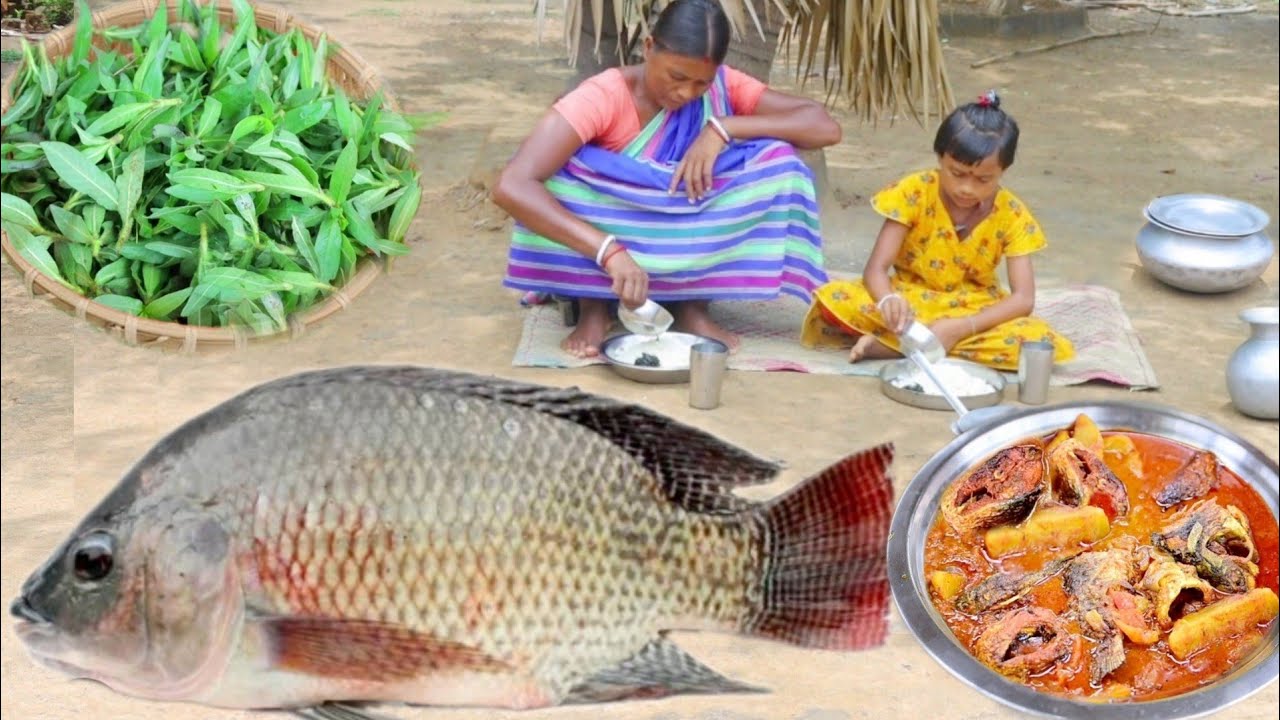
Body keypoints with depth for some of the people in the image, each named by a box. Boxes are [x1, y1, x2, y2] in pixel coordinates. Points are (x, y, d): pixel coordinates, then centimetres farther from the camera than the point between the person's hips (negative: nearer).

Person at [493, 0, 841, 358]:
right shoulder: (603, 97, -25)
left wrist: (723, 127, -28)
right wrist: (609, 251, -50)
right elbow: (511, 186, -38)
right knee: (563, 166, -32)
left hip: (689, 245, 3)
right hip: (605, 256, -3)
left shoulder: (722, 86, -12)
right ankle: (594, 307, -12)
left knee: (775, 159, -19)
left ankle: (693, 303, -10)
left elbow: (826, 127, -18)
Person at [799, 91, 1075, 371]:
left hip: (973, 312, 3)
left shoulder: (1011, 215, -9)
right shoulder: (913, 192, -12)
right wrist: (889, 301, -42)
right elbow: (876, 269, -17)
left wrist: (960, 328, -30)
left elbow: (1022, 299, -14)